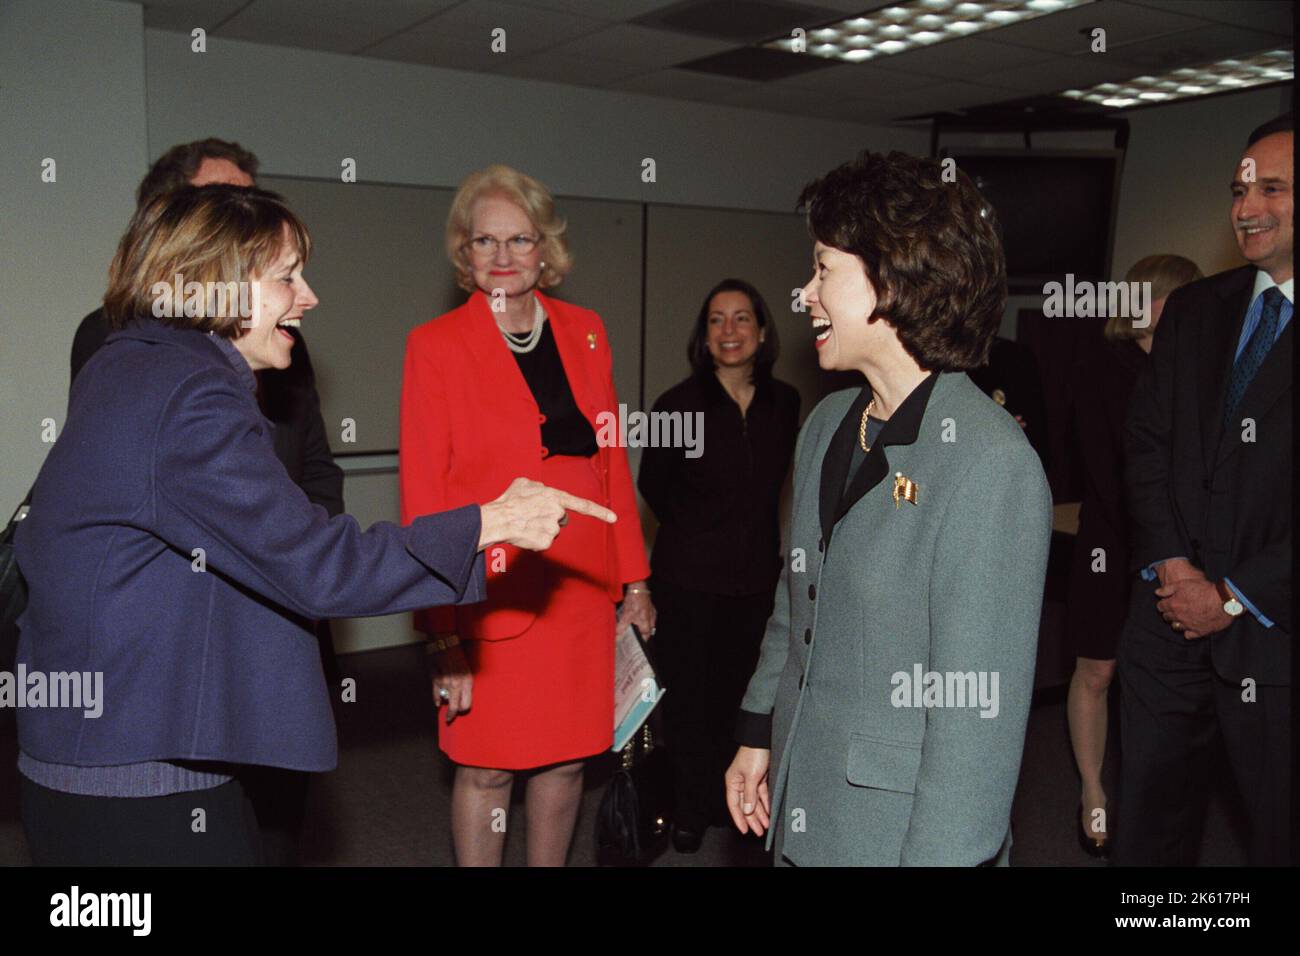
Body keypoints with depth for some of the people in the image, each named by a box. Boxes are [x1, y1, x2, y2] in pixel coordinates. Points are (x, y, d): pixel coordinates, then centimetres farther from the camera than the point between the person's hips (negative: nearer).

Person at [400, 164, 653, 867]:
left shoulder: (584, 332, 8)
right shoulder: (436, 346, -5)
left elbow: (613, 463, 12)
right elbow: (423, 497, -7)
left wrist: (633, 577, 9)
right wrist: (444, 632, -11)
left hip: (582, 586, 4)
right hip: (492, 594, -4)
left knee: (567, 758, 14)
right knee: (485, 771, 6)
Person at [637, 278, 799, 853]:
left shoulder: (784, 403, -1)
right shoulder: (678, 405, -13)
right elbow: (652, 485, 2)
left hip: (757, 574, 3)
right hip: (688, 577, -3)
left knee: (735, 692, 12)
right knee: (688, 695, 6)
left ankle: (721, 798, 32)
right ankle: (690, 810, 26)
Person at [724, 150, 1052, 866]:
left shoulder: (990, 461, -21)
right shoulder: (826, 425, 5)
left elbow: (978, 706, -21)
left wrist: (940, 853, -19)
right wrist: (758, 733, 15)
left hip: (900, 832, -7)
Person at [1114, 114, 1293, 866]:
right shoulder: (1194, 310, 9)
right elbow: (1147, 441, 6)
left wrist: (1236, 597, -12)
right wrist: (1171, 565, -5)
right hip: (1172, 611, 4)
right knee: (1147, 826, 14)